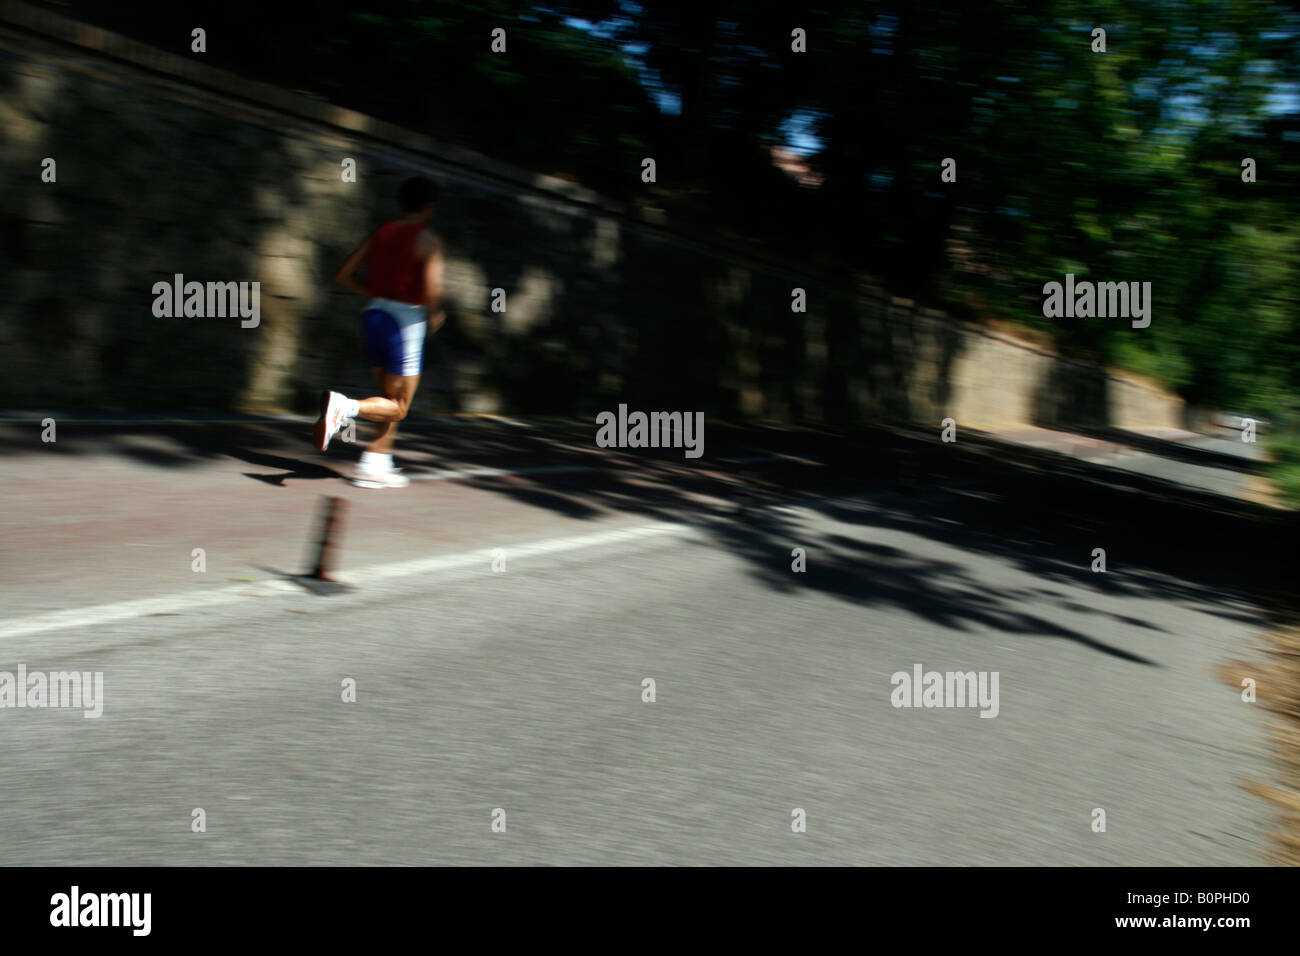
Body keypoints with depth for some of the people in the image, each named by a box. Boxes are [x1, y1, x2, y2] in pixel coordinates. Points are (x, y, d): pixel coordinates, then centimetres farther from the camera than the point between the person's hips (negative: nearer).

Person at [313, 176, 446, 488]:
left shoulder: (381, 233, 10)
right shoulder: (428, 239, -9)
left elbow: (343, 275, 10)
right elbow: (433, 287, -23)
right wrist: (434, 313, -4)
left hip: (374, 313, 7)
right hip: (406, 321, -7)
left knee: (391, 401, 19)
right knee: (399, 408, 3)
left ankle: (376, 466, 17)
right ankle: (344, 406, -22)